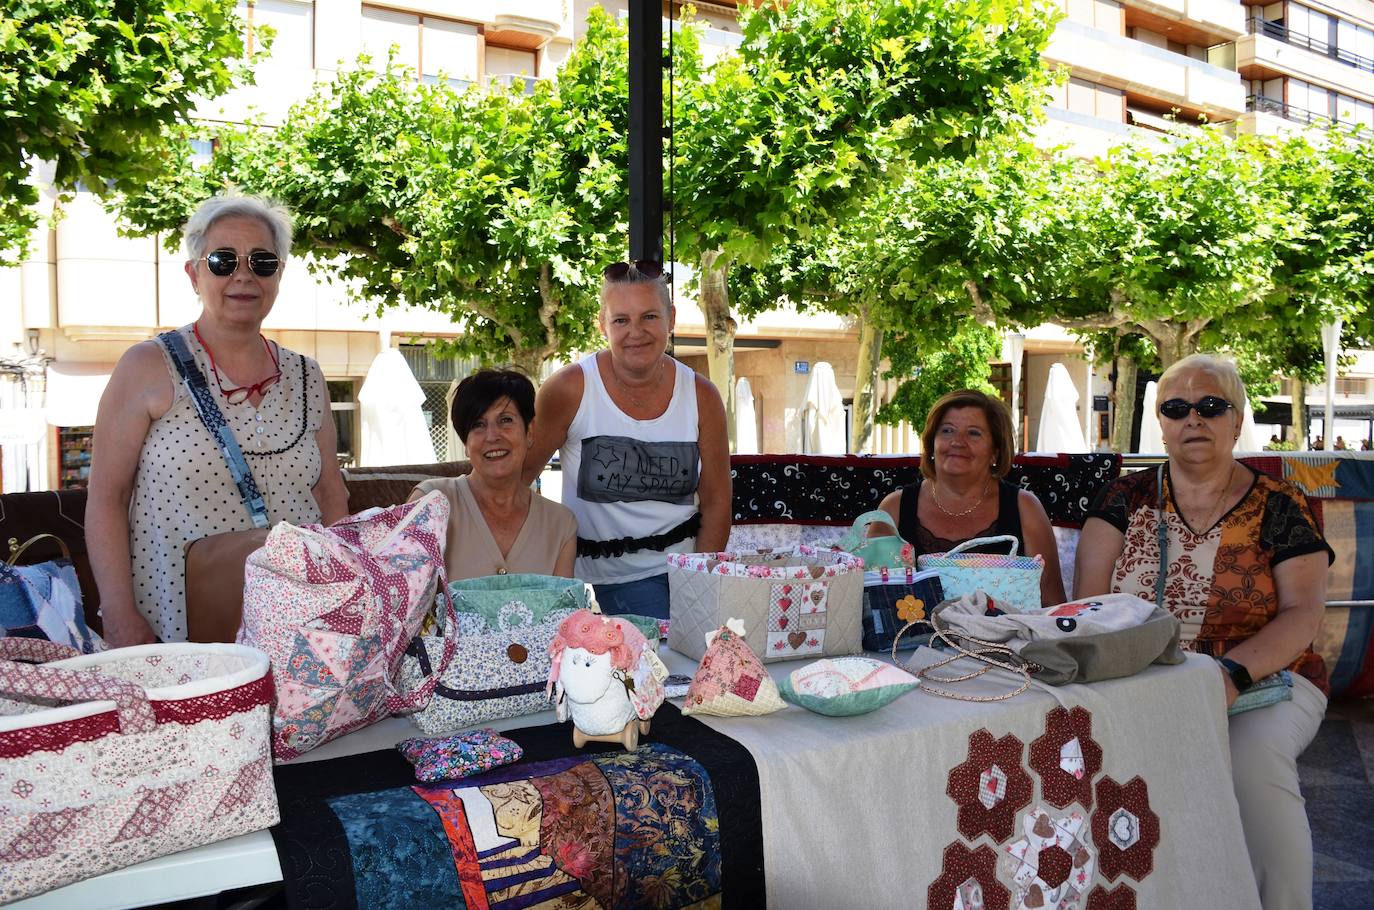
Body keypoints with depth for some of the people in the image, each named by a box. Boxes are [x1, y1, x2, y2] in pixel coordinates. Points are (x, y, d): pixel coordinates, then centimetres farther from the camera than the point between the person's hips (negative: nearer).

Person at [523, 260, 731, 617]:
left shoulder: (701, 397, -2)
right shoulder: (571, 388, -10)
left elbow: (716, 503, 2)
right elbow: (520, 471, -1)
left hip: (682, 565, 2)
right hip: (606, 572, -2)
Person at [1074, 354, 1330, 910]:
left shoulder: (1278, 508, 3)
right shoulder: (1127, 498, 7)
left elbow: (1303, 614, -6)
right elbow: (1089, 598, 1)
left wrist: (1231, 673, -23)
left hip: (1262, 678, -1)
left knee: (1251, 760, -33)